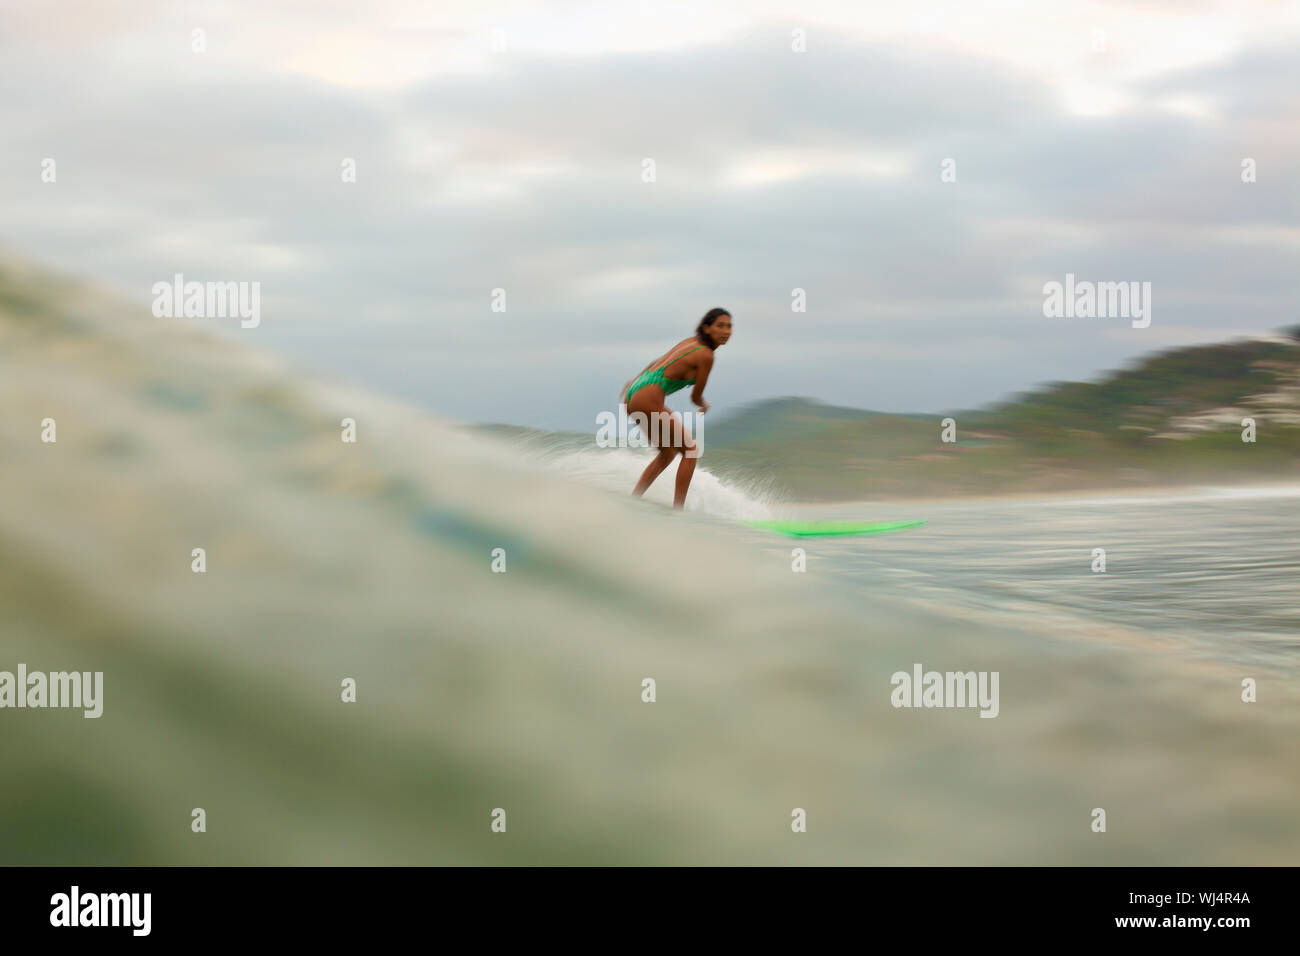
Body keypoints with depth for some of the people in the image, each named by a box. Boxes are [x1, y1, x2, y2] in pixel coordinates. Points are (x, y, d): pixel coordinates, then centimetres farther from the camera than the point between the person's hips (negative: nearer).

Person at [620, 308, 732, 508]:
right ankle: (678, 510, -1)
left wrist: (635, 381, 44)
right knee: (690, 451, 1)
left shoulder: (691, 341, 17)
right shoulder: (706, 355, -9)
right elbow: (696, 396, 1)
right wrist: (705, 406, 24)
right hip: (649, 402, -9)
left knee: (668, 453, 24)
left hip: (633, 395, 9)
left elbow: (658, 363, 30)